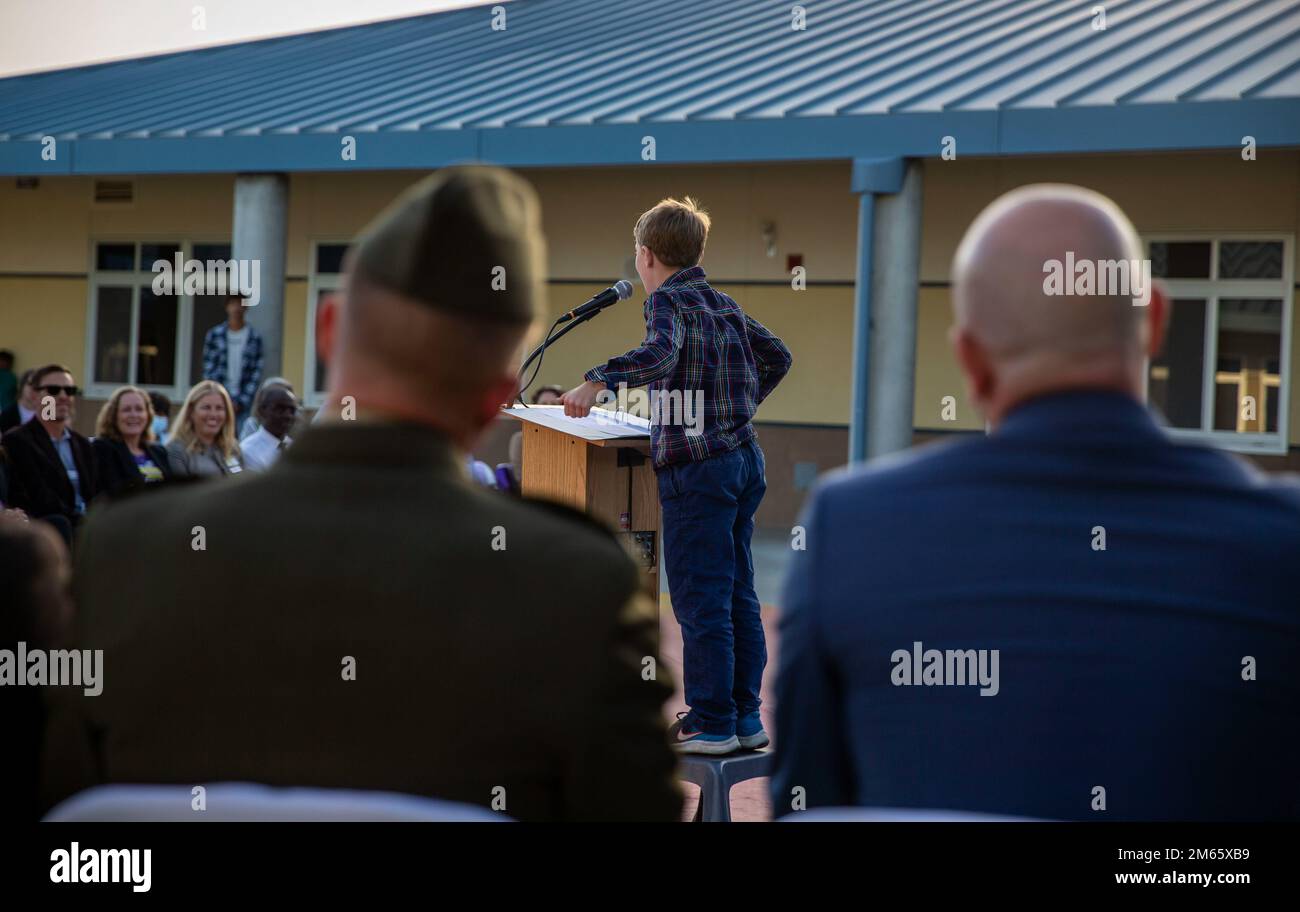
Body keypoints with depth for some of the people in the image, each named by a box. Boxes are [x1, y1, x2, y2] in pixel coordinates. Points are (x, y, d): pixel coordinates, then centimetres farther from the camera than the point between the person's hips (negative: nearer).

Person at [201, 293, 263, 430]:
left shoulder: (255, 337, 3)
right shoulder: (214, 335, 4)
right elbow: (208, 369, 4)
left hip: (243, 402, 0)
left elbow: (256, 373, 3)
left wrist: (242, 401, -5)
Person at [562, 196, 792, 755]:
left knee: (699, 600, -4)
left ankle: (712, 724, -1)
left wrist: (596, 381, -35)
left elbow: (660, 353, -30)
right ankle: (745, 716, 17)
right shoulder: (724, 304, 15)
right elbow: (777, 356, 23)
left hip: (696, 468, -8)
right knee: (737, 594, 12)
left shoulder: (668, 301, -9)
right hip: (744, 458, 8)